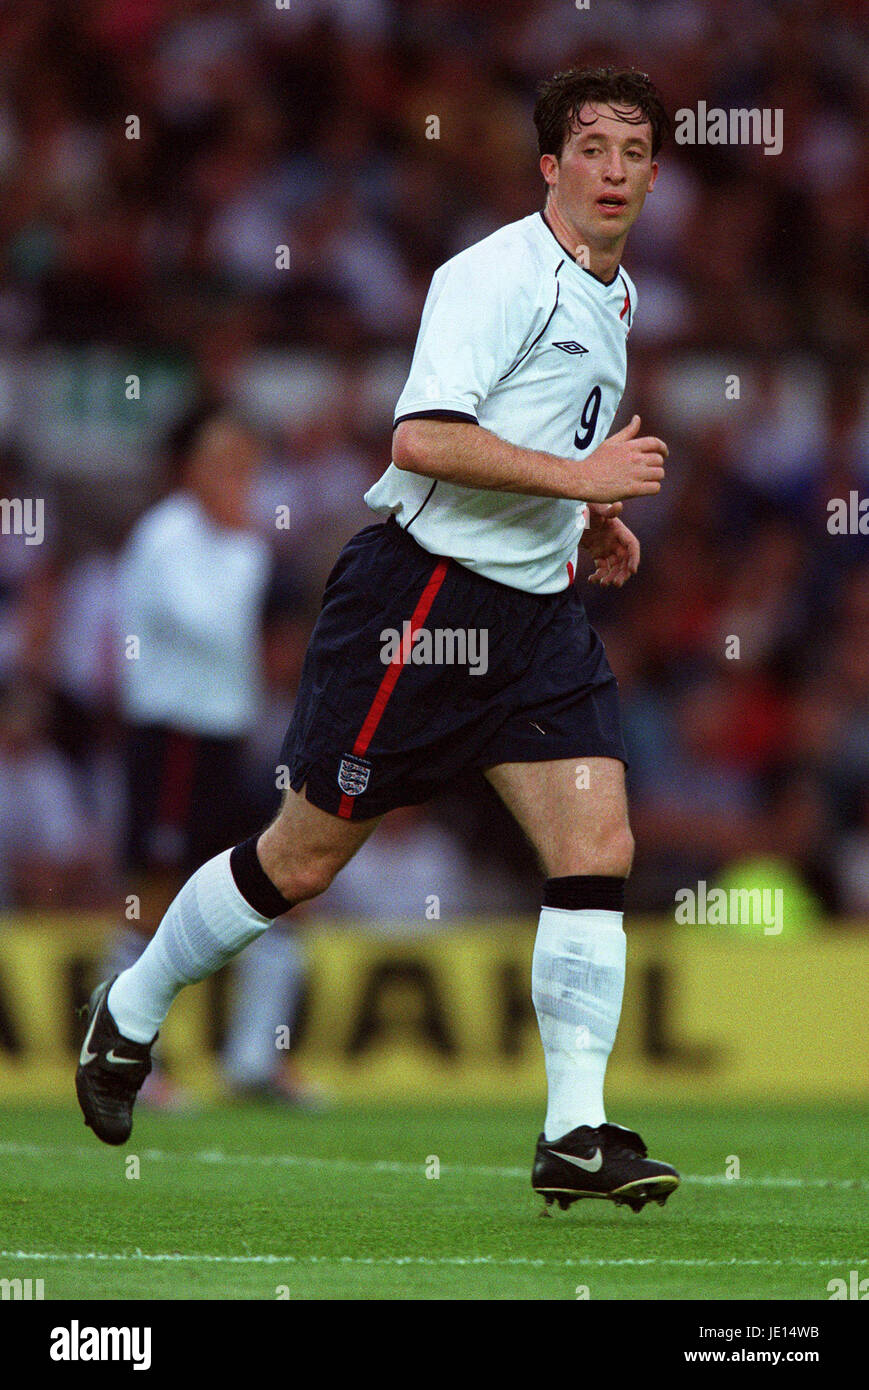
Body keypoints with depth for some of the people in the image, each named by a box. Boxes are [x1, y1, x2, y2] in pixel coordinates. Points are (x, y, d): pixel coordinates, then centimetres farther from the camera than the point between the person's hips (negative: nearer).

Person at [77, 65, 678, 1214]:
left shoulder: (613, 300, 16)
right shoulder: (497, 275, -14)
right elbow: (423, 438, -25)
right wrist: (579, 477, -24)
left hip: (537, 607, 8)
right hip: (422, 591, -8)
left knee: (599, 850, -9)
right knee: (305, 856, 1)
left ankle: (576, 1133, -9)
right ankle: (131, 1012, 25)